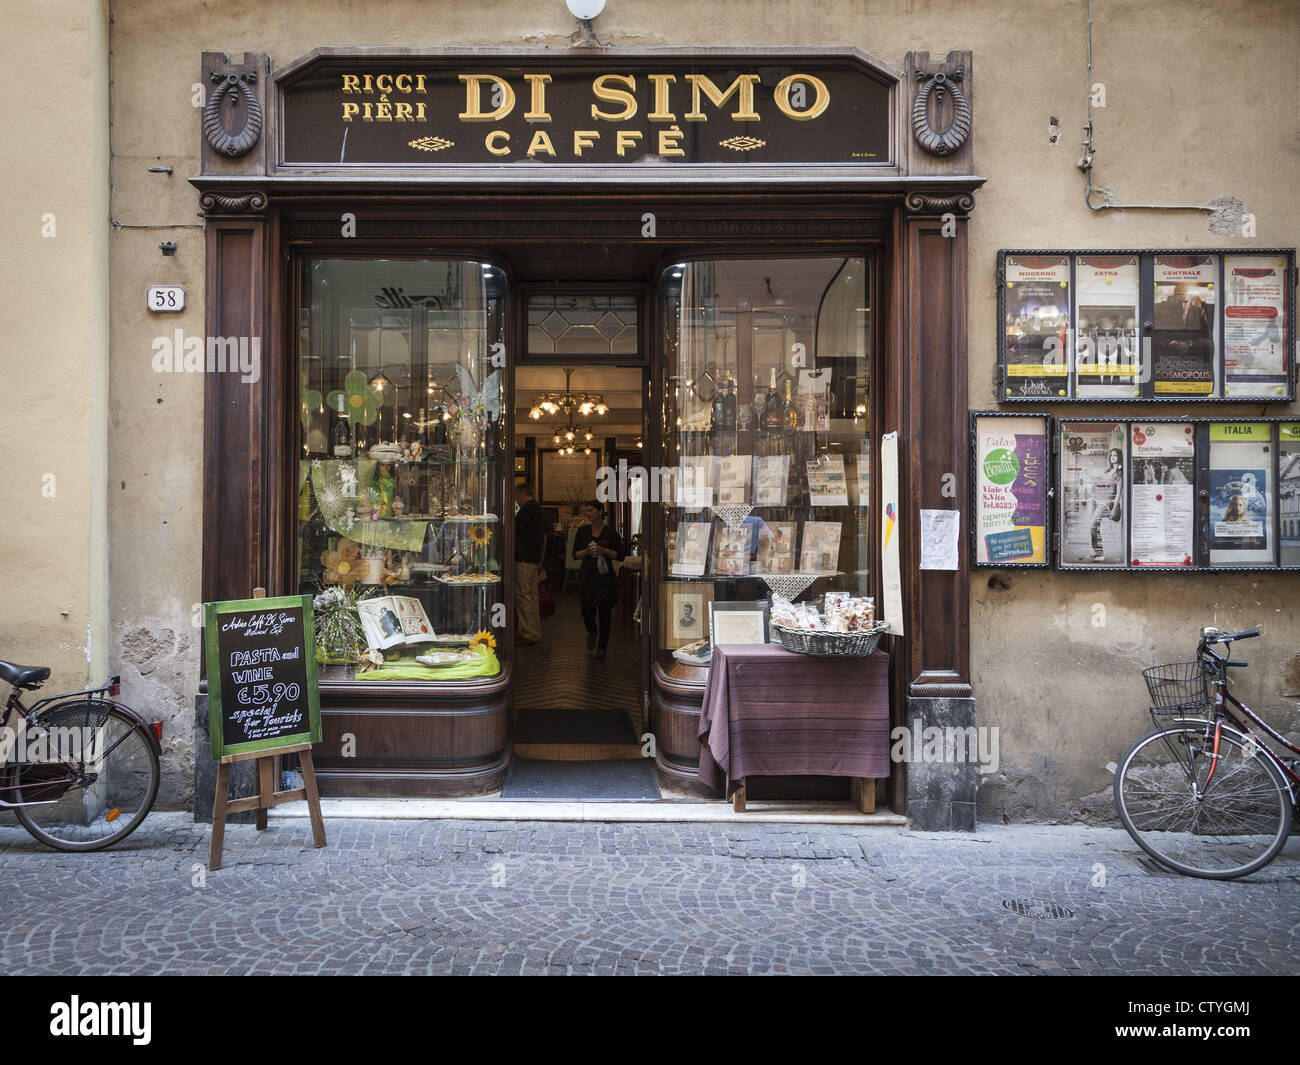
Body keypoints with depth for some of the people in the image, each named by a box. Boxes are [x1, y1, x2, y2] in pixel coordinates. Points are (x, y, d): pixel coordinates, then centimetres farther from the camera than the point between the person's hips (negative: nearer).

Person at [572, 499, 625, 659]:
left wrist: (603, 550, -14)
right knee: (587, 609, -8)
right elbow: (576, 554, 7)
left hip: (605, 576, -2)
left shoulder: (610, 533, -2)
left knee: (604, 611, 0)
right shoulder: (583, 531, 6)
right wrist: (588, 551, -12)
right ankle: (592, 632, 25)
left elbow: (620, 556, -1)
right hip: (587, 575, 2)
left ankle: (602, 647, 13)